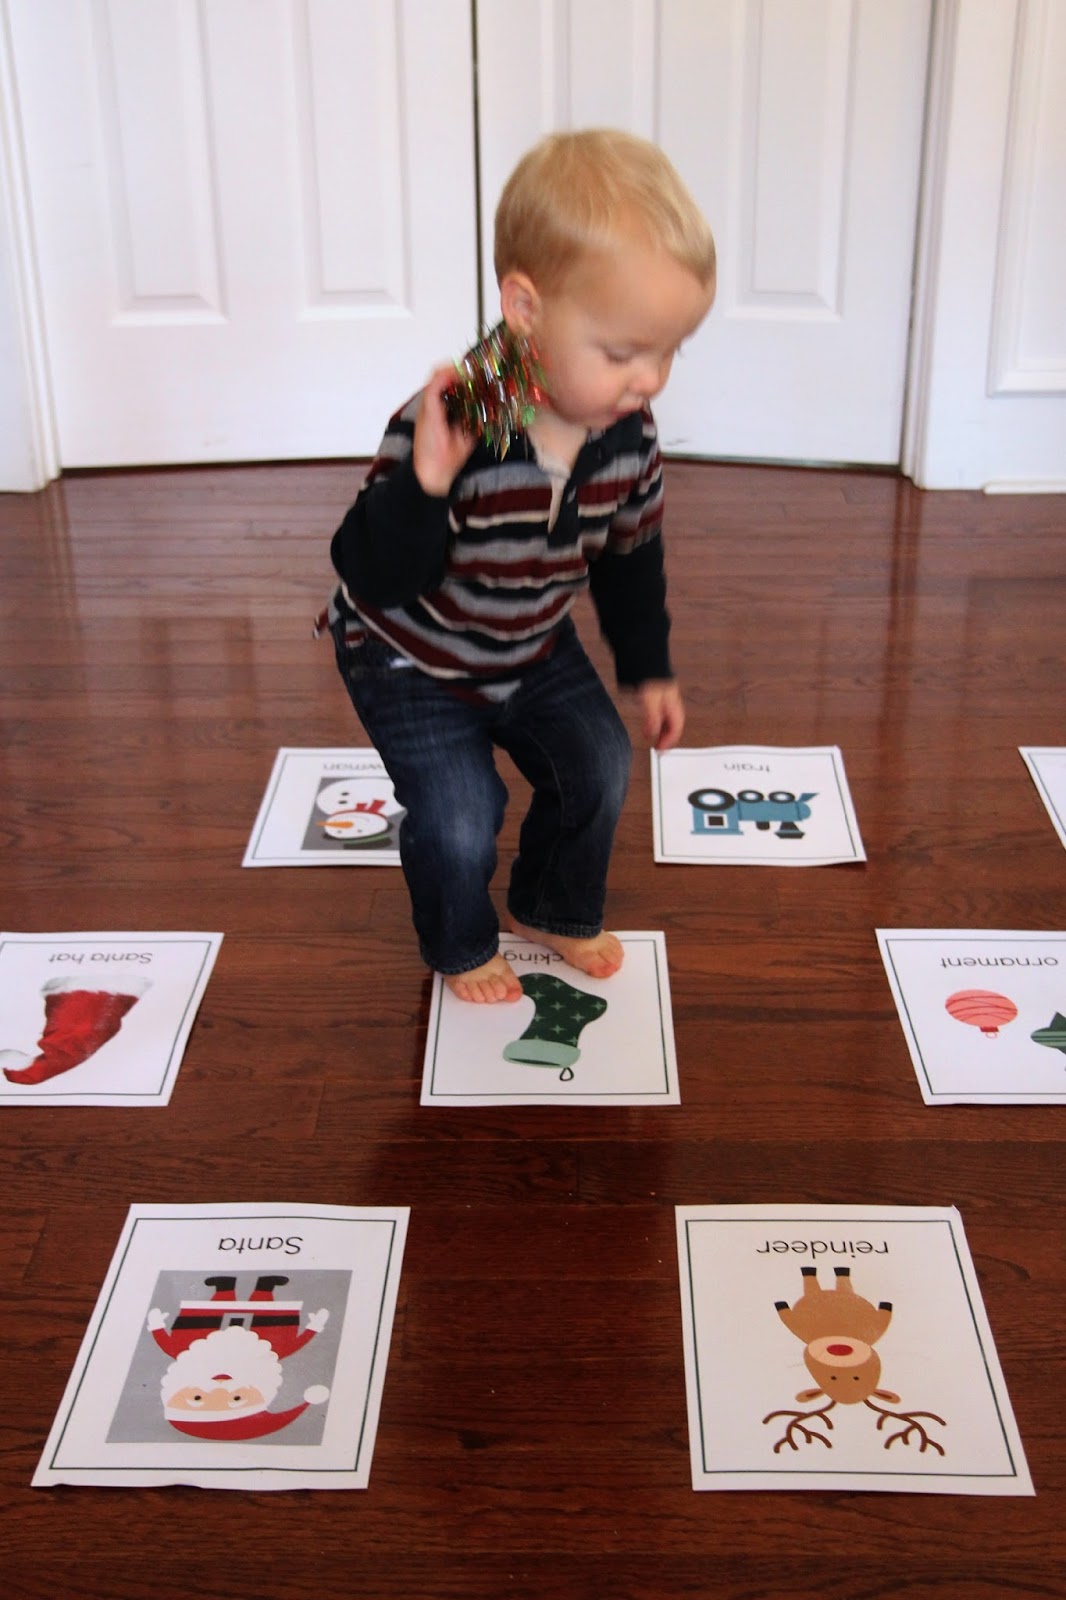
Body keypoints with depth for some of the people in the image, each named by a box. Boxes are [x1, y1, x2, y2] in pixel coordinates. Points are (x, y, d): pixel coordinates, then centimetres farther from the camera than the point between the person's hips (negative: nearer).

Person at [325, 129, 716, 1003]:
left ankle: (556, 909, 36)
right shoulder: (441, 430, -37)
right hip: (412, 660, -5)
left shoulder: (630, 433, -17)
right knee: (460, 816, -10)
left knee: (599, 765, 7)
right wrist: (422, 485, -53)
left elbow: (631, 555, 1)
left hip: (533, 650, 6)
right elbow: (375, 578, -37)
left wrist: (649, 668, 8)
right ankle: (462, 947, 22)